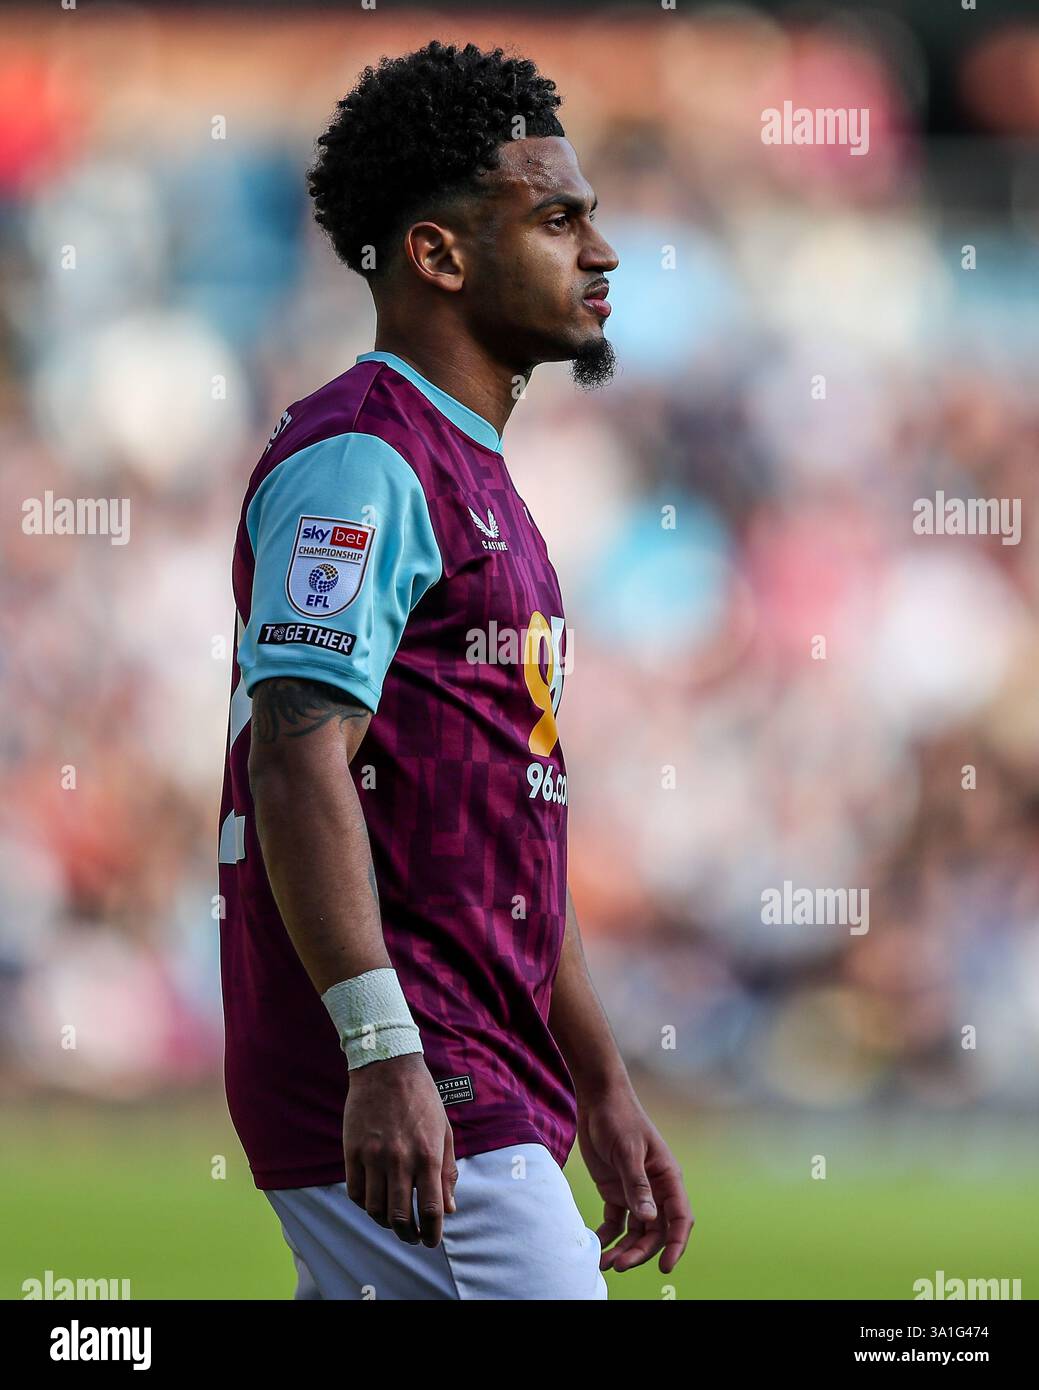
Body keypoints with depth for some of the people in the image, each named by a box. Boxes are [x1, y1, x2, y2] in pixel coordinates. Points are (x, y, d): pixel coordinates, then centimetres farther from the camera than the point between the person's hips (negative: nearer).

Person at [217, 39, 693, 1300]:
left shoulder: (475, 482, 23)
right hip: (408, 1089, -10)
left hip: (487, 1078, 10)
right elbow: (298, 762, -21)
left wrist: (604, 1096, 25)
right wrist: (381, 1053, -30)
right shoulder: (360, 461, -9)